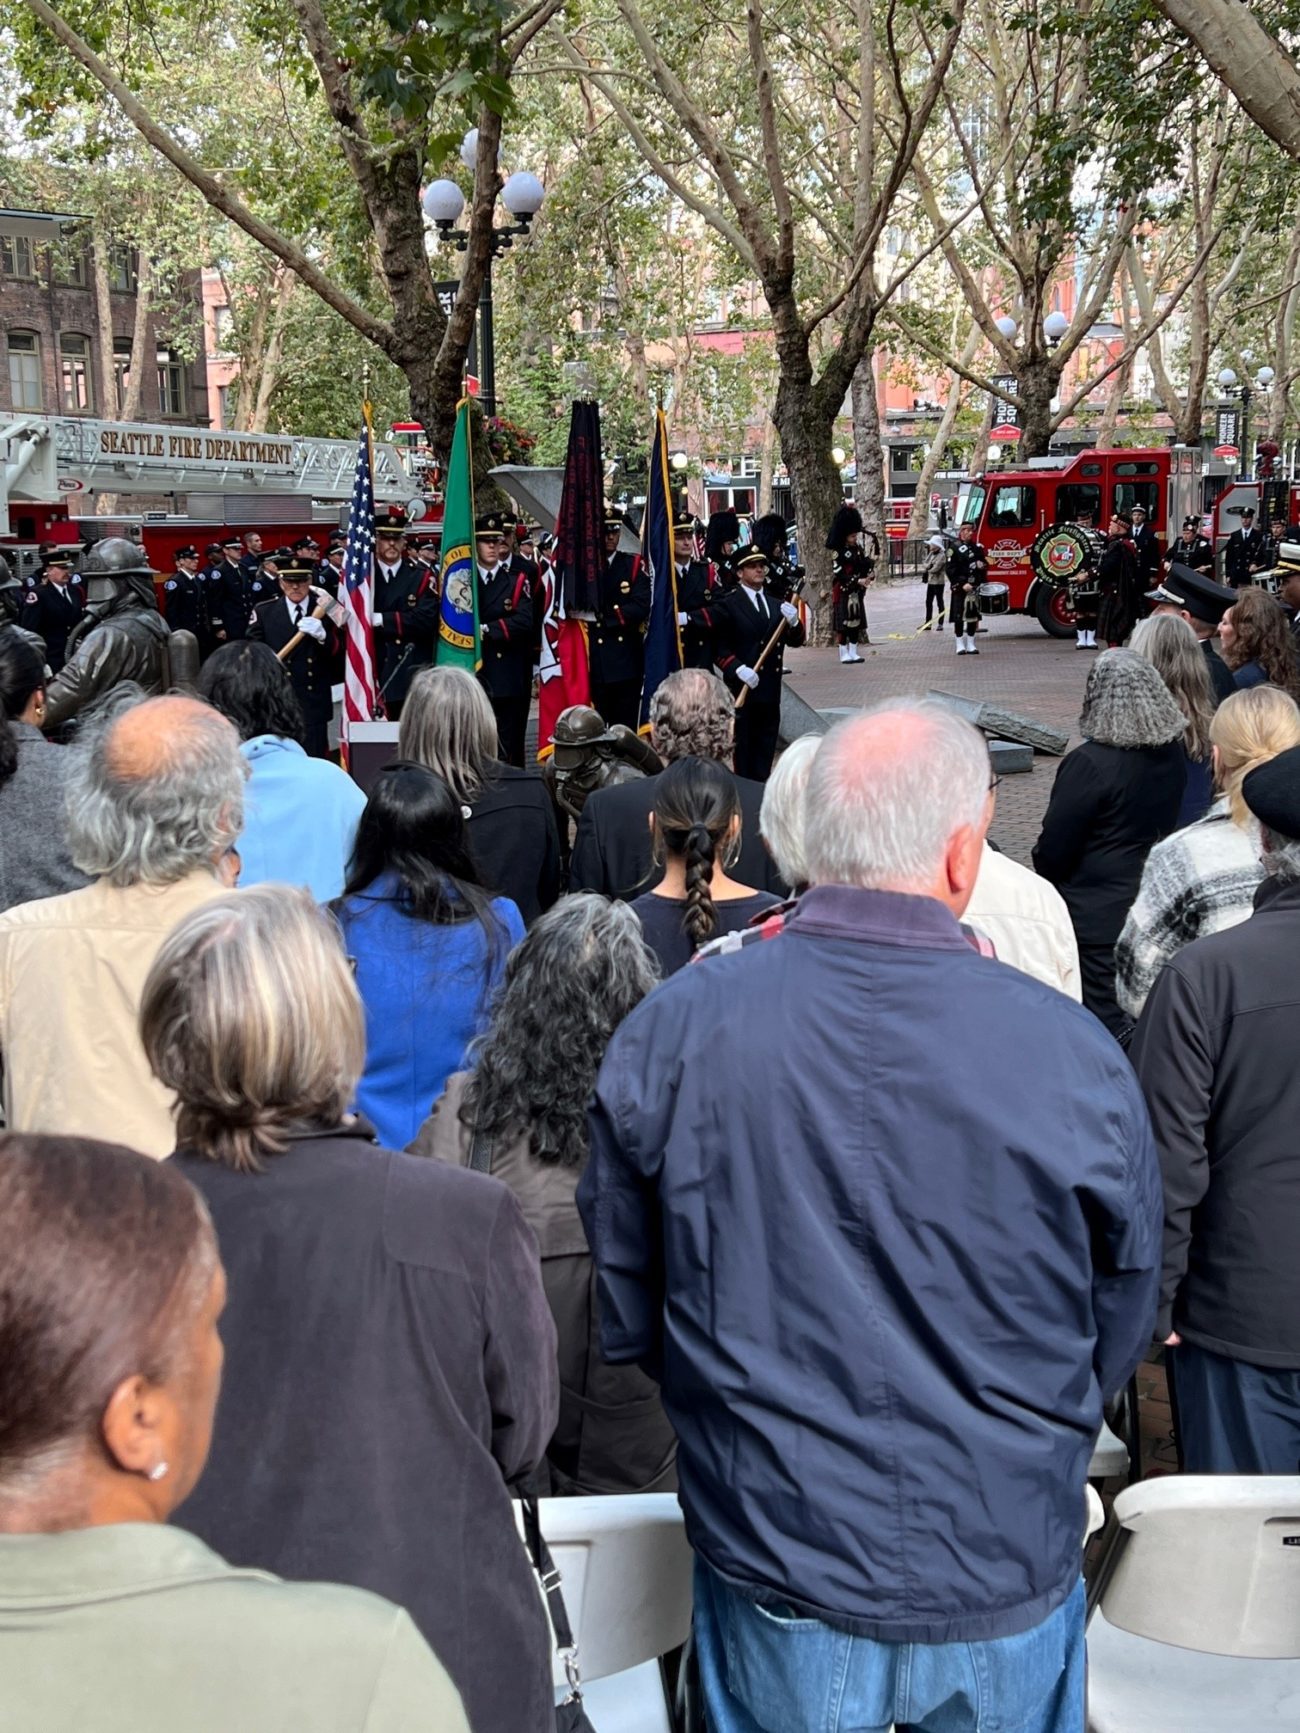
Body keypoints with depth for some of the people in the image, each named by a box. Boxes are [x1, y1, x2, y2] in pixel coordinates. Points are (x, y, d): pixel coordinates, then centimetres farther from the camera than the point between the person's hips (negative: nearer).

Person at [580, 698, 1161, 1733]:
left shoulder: (666, 1036, -15)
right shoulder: (1078, 1057, -18)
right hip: (1008, 1589, 0)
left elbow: (625, 1321, -3)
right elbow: (1118, 1339, -3)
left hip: (773, 1588, 1)